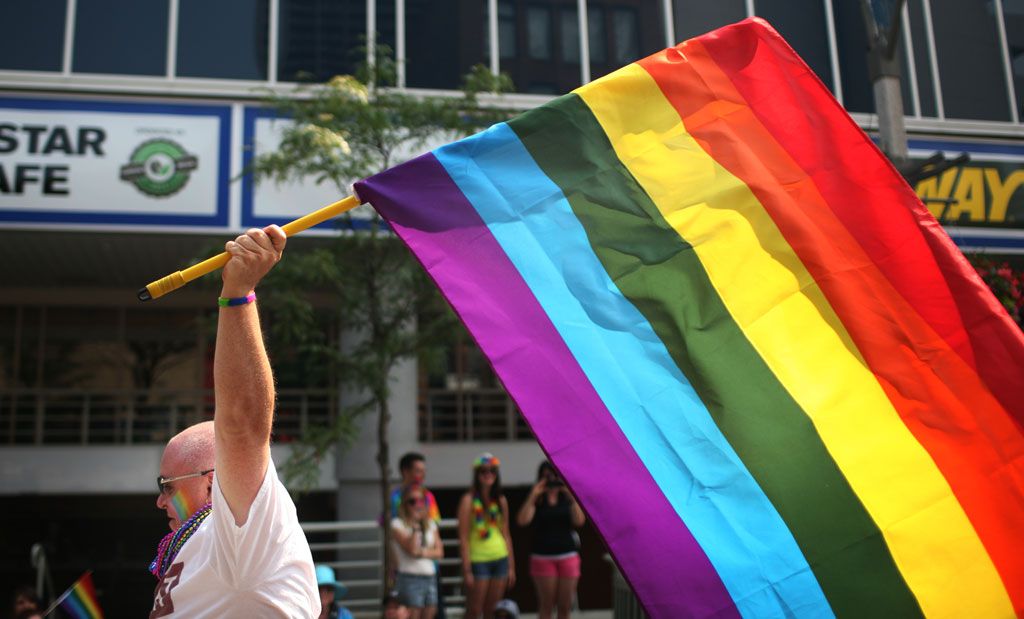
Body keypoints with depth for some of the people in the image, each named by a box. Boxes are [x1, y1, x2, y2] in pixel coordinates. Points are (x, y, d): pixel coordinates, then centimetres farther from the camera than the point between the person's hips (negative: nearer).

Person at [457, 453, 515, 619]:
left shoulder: (501, 500, 9)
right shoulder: (469, 499, -7)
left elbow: (506, 535, 13)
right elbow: (463, 537, -10)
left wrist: (511, 566, 9)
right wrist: (467, 570, -15)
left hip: (500, 559, 5)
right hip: (478, 560, -5)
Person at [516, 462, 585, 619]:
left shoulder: (567, 498, 5)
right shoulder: (536, 500, 1)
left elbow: (579, 521, -9)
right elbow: (522, 521, -15)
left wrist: (571, 495, -16)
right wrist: (533, 495, -17)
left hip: (568, 557, 2)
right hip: (543, 557, -2)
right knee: (546, 606, 2)